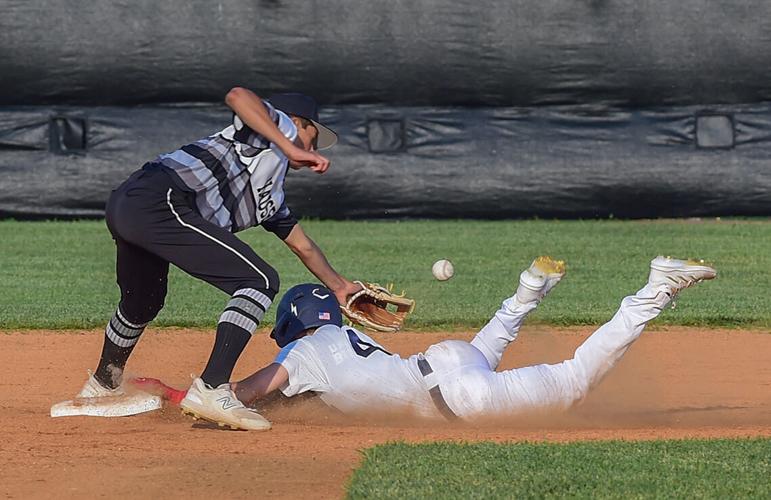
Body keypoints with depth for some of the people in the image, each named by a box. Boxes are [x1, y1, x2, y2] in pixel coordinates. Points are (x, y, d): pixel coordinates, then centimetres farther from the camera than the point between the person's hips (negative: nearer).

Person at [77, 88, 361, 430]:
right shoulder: (279, 126, 10)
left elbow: (302, 246, 46)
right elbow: (237, 96, -12)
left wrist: (339, 286, 56)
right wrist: (289, 149, -16)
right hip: (160, 204, -10)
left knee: (142, 304, 34)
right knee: (260, 281, -9)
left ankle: (102, 386, 57)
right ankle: (211, 390, -18)